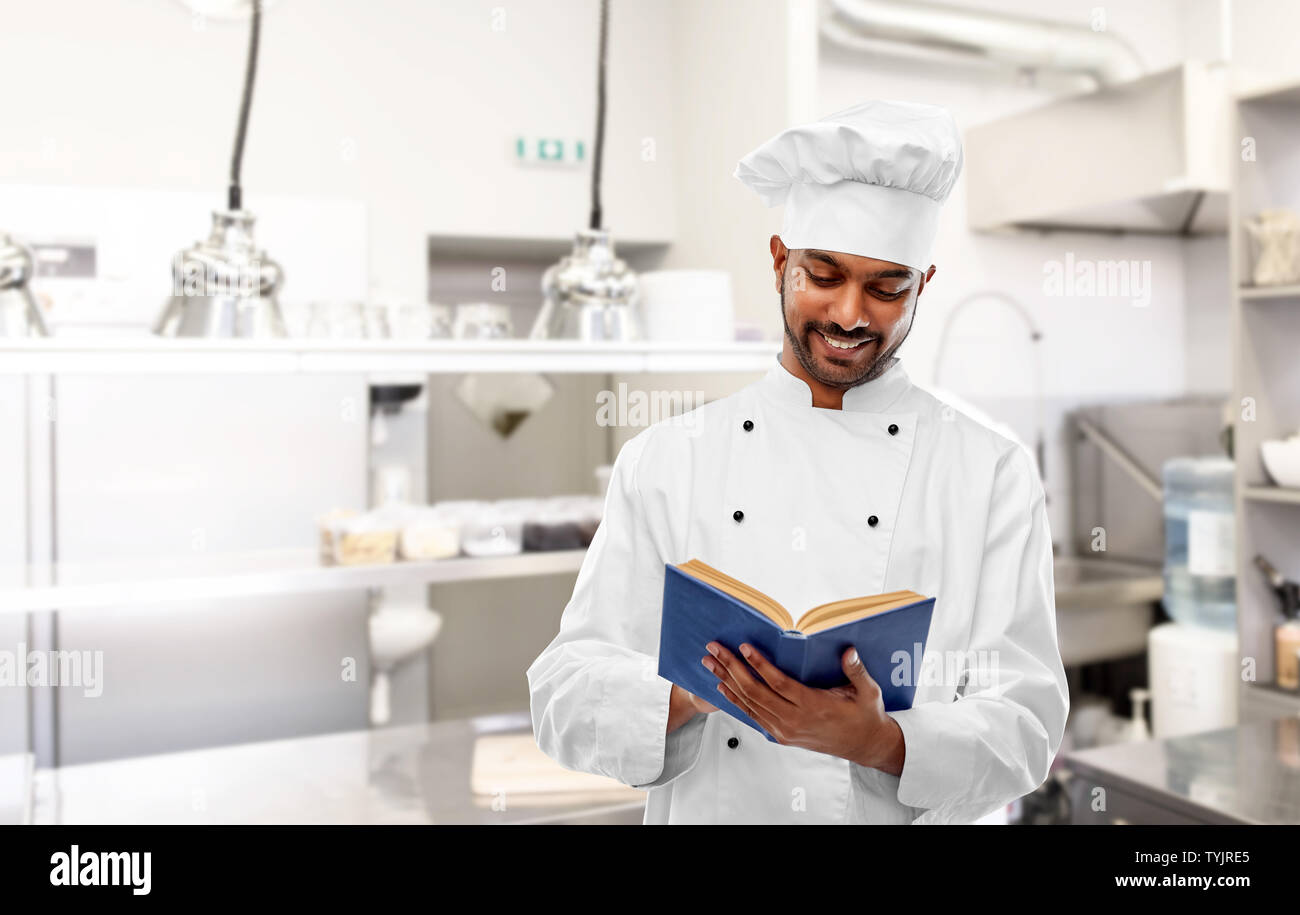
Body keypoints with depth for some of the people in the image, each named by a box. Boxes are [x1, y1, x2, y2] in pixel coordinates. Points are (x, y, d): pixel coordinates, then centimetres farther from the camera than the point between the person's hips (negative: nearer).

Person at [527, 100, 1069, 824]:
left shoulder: (995, 474, 2)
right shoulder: (662, 461, 3)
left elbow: (1026, 723, -3)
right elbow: (568, 696, 0)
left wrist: (877, 740, -21)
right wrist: (694, 692, -18)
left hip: (905, 814, 0)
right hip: (703, 811, 1)